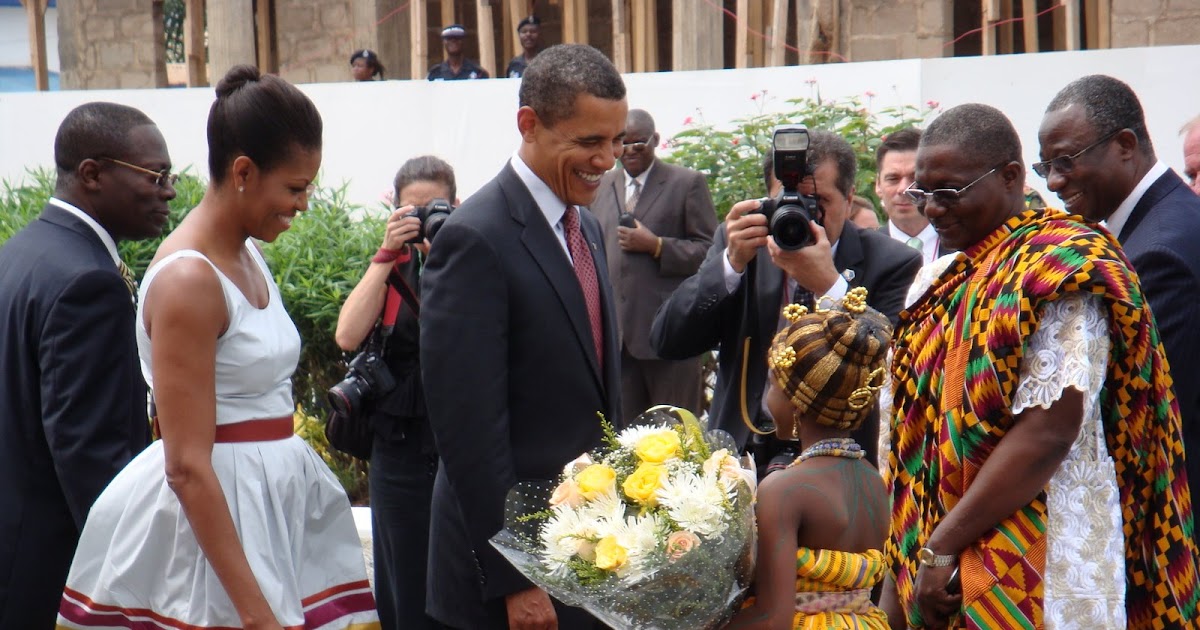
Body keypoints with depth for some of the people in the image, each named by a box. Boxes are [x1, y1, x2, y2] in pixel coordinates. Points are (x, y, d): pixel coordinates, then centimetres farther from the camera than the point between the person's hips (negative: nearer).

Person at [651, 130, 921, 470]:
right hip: (741, 452, 2)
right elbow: (667, 341, -1)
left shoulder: (892, 263, -1)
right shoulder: (742, 244, 7)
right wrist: (732, 262, -11)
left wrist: (829, 285, -21)